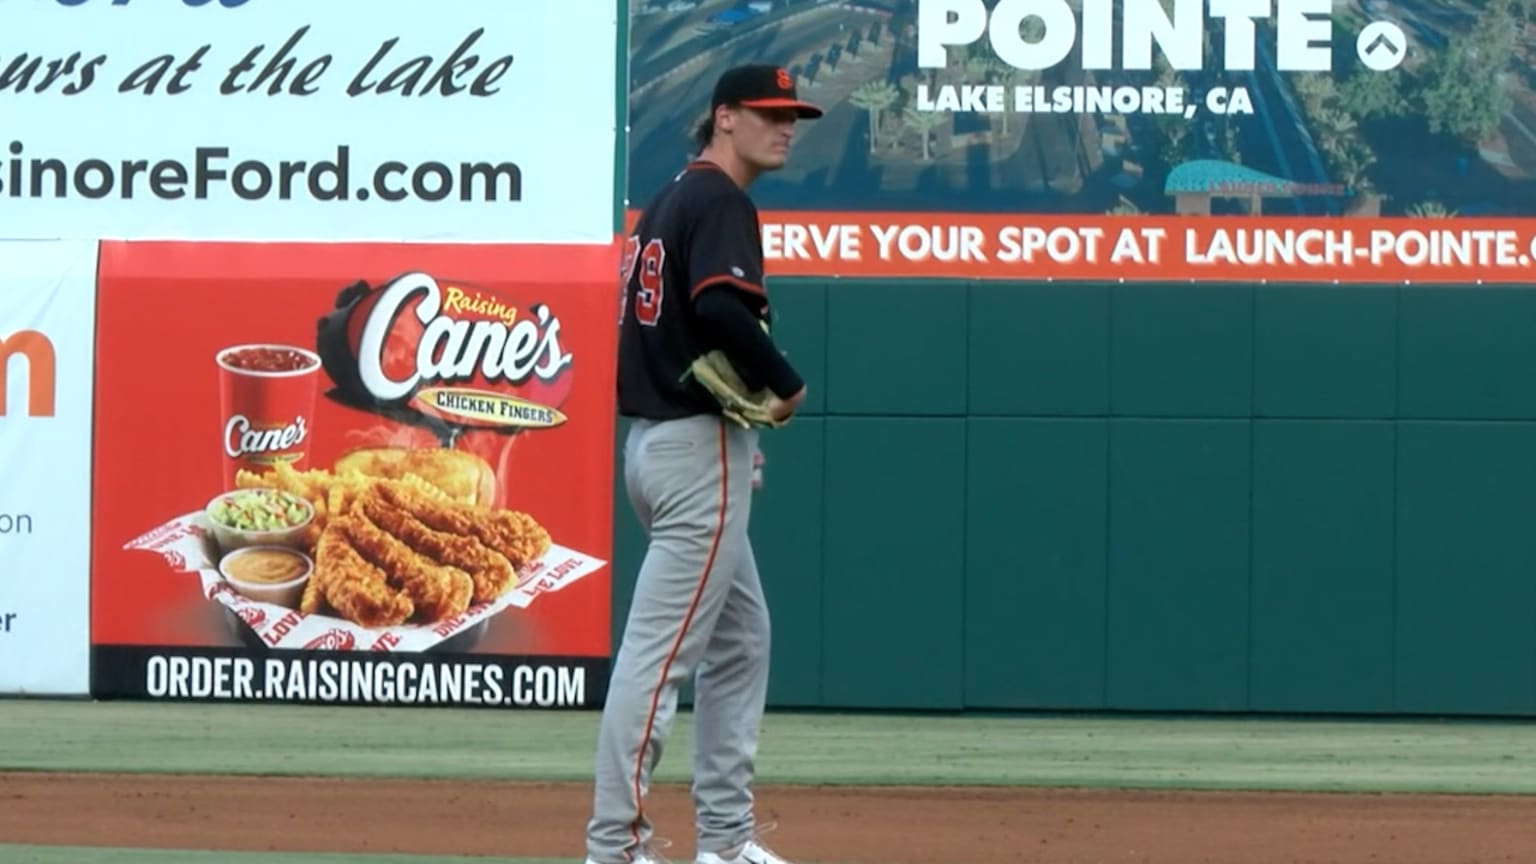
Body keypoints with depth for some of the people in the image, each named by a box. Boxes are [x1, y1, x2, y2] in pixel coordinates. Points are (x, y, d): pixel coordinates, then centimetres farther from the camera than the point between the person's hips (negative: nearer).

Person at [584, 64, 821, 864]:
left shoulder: (669, 200, 17)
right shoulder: (720, 202, -12)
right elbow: (721, 308, -29)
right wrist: (787, 384, -15)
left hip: (654, 436, 10)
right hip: (699, 446, -10)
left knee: (741, 634, 17)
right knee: (661, 646, -9)